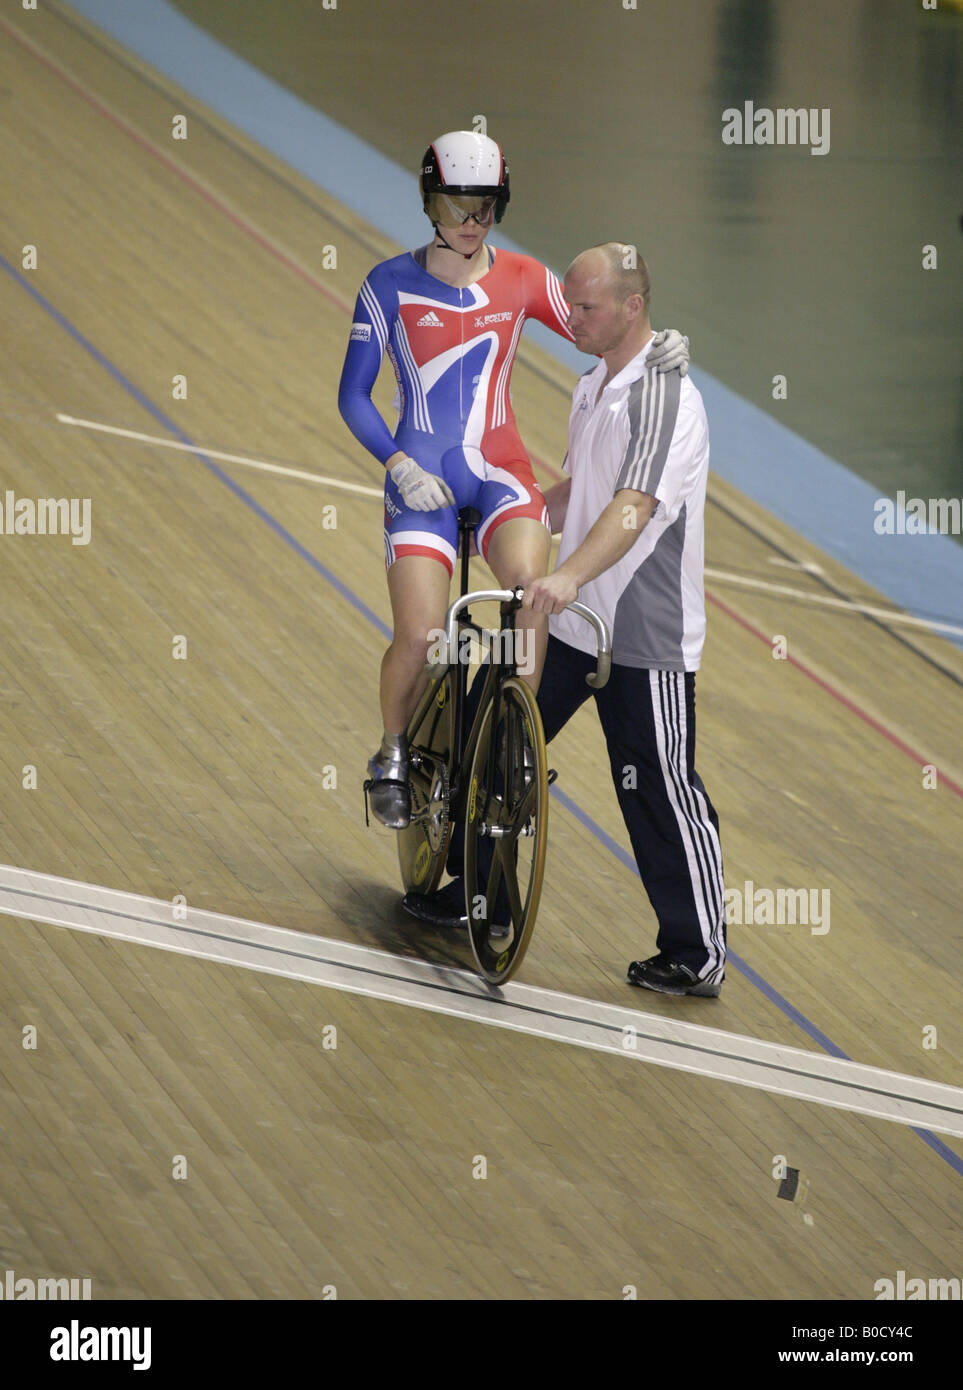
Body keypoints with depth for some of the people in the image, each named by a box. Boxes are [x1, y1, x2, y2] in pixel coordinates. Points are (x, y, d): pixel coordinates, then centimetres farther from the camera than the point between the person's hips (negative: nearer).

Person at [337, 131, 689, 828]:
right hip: (422, 477, -1)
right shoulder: (391, 285, -2)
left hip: (502, 472, 2)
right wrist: (399, 465, -15)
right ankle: (394, 754, 12)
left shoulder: (522, 280, 3)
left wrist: (663, 346, -20)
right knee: (419, 638, -17)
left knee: (531, 580, -29)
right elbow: (353, 395, -1)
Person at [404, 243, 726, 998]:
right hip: (570, 623, 9)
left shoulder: (667, 399, -19)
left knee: (661, 793, -2)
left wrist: (569, 576, -45)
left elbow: (632, 509, -32)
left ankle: (699, 957, 9)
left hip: (646, 637, -9)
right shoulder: (593, 387, 11)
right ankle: (462, 887, 29)